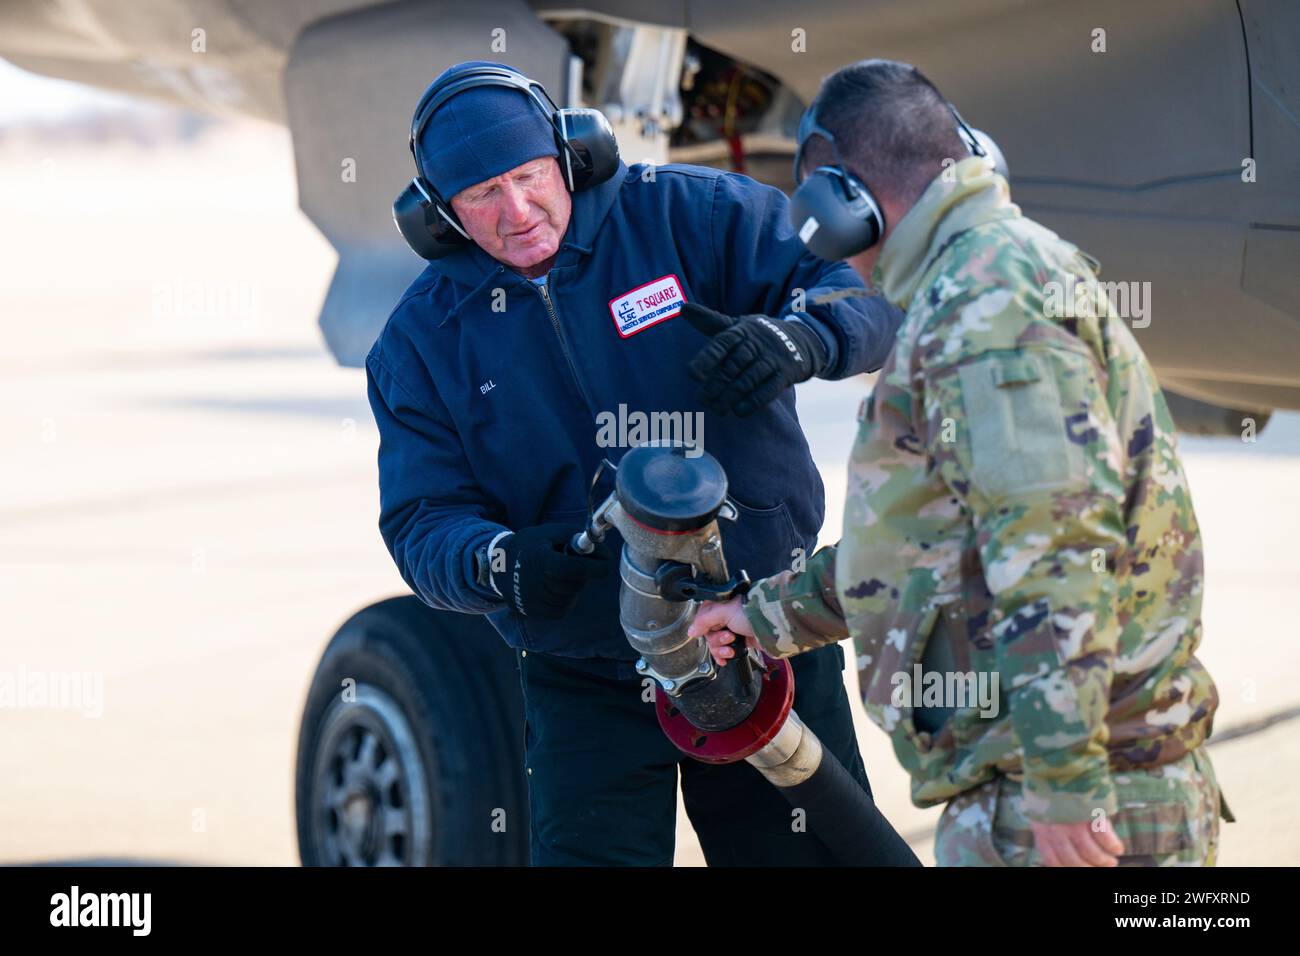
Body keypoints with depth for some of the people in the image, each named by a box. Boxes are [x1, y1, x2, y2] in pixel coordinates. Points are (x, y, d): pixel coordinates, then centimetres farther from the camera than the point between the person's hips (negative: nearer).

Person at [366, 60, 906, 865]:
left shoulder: (686, 214, -6)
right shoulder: (423, 337, -1)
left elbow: (867, 286, -12)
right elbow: (424, 525, -6)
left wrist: (795, 338, -34)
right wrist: (504, 567, -29)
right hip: (587, 681, 0)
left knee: (818, 851, 9)